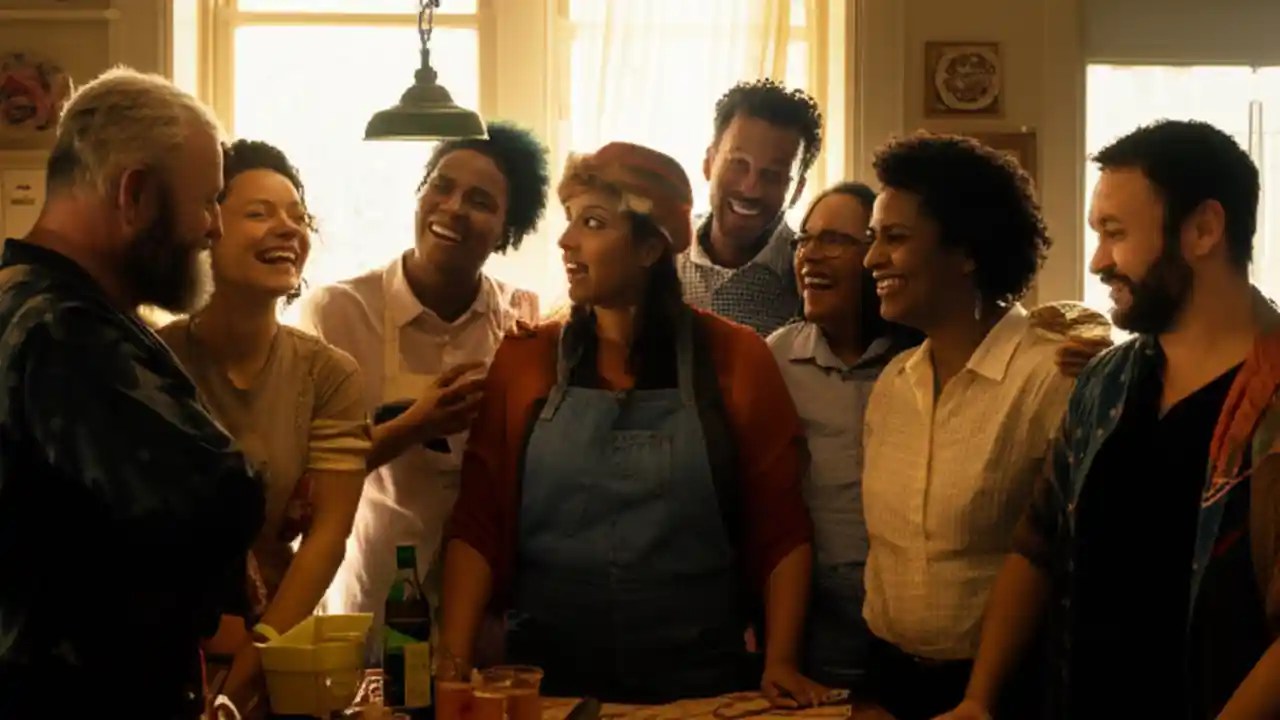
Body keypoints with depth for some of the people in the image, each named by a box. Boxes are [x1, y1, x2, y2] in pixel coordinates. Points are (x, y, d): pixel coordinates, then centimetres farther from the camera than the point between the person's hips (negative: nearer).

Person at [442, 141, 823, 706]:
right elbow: (479, 526, -2)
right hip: (548, 678, 1)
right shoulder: (524, 360, 1)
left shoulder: (735, 359, -1)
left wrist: (781, 661, -9)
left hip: (699, 682, -1)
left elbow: (780, 529, 0)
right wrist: (453, 662, -12)